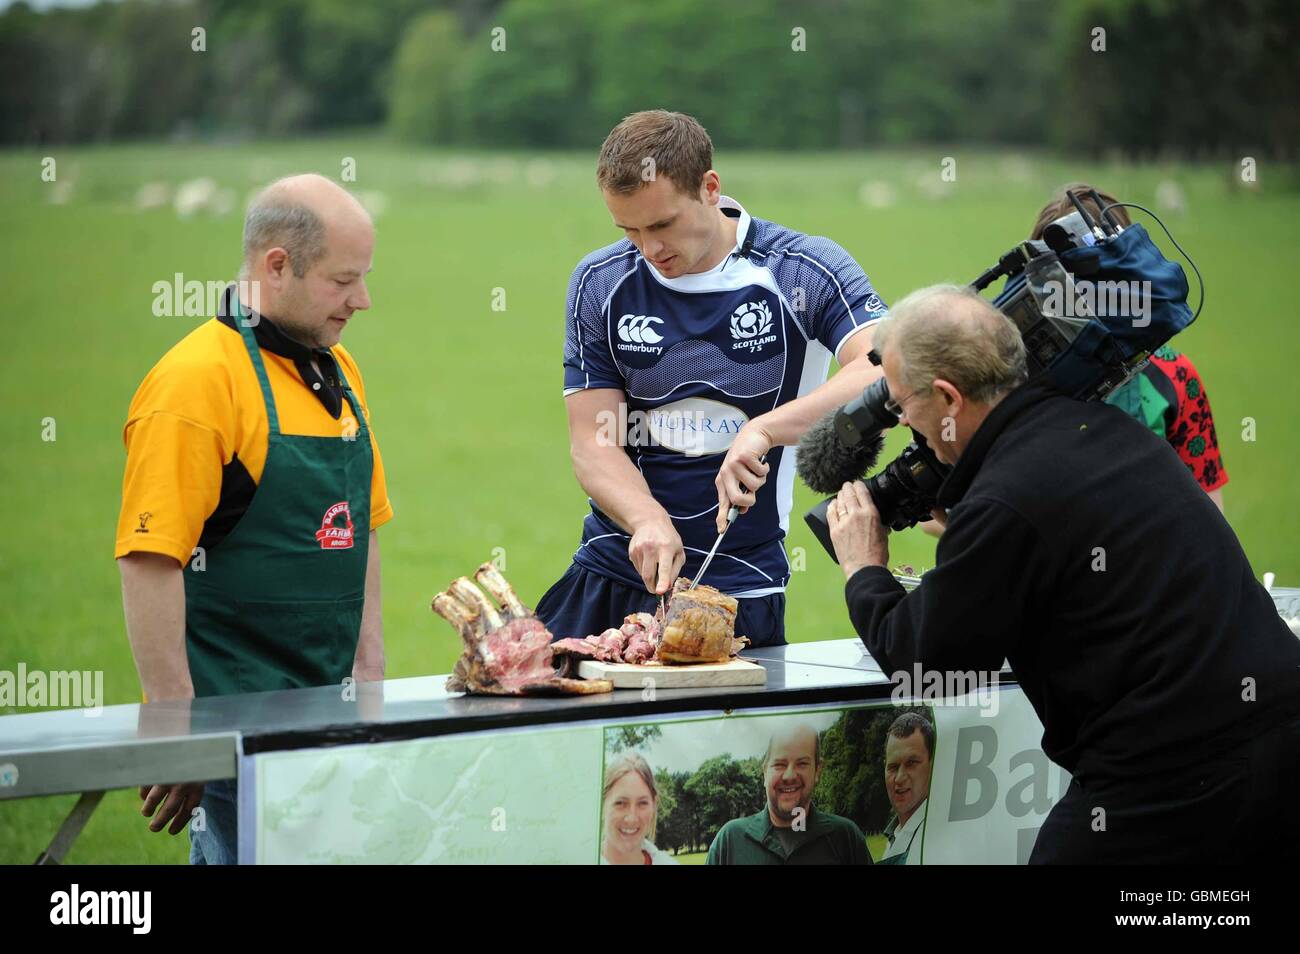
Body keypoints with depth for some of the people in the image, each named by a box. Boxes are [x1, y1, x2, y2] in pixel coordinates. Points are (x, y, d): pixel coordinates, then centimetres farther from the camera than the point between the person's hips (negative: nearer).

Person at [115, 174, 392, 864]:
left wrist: (368, 664, 13)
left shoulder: (338, 372, 14)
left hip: (328, 705, 8)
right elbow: (149, 561, -19)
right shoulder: (197, 380, -14)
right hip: (233, 718, -8)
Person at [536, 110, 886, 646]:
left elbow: (886, 375, -23)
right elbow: (592, 441, -1)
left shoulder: (805, 272, -7)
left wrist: (763, 430, -34)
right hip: (610, 576, 3)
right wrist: (648, 519, -21)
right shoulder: (599, 283, 2)